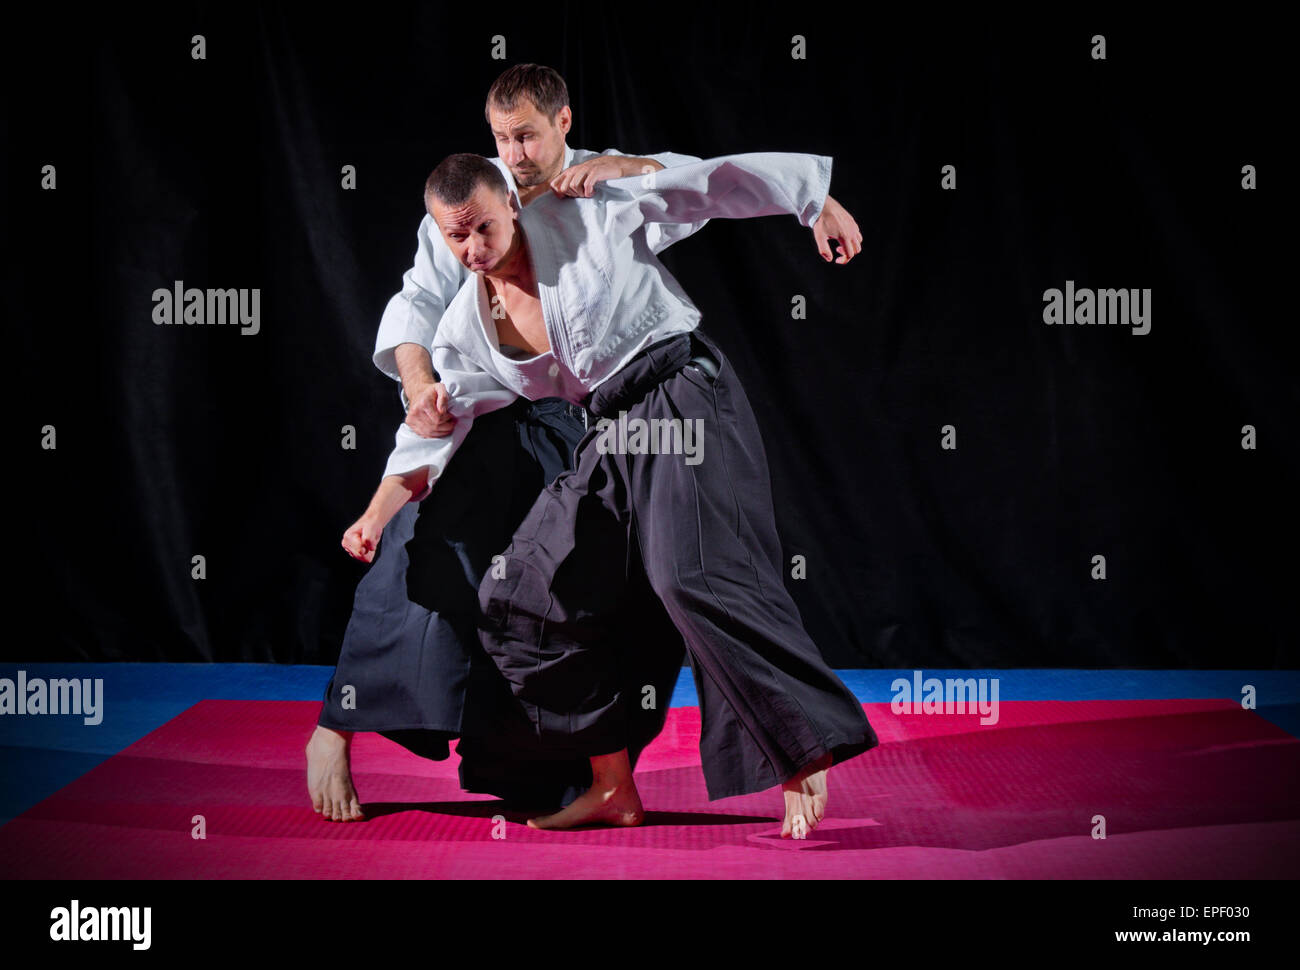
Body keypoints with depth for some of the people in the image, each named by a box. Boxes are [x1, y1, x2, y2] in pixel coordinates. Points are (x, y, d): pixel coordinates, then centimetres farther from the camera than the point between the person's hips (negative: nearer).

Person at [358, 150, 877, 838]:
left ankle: (804, 762, -24)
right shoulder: (467, 326, 9)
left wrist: (816, 200, -4)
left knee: (693, 574, -28)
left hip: (684, 400, -7)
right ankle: (613, 788, 11)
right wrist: (376, 516, 2)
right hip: (611, 442, 7)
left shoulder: (585, 213, -4)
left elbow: (711, 183, -1)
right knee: (519, 599, 3)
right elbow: (432, 426, 12)